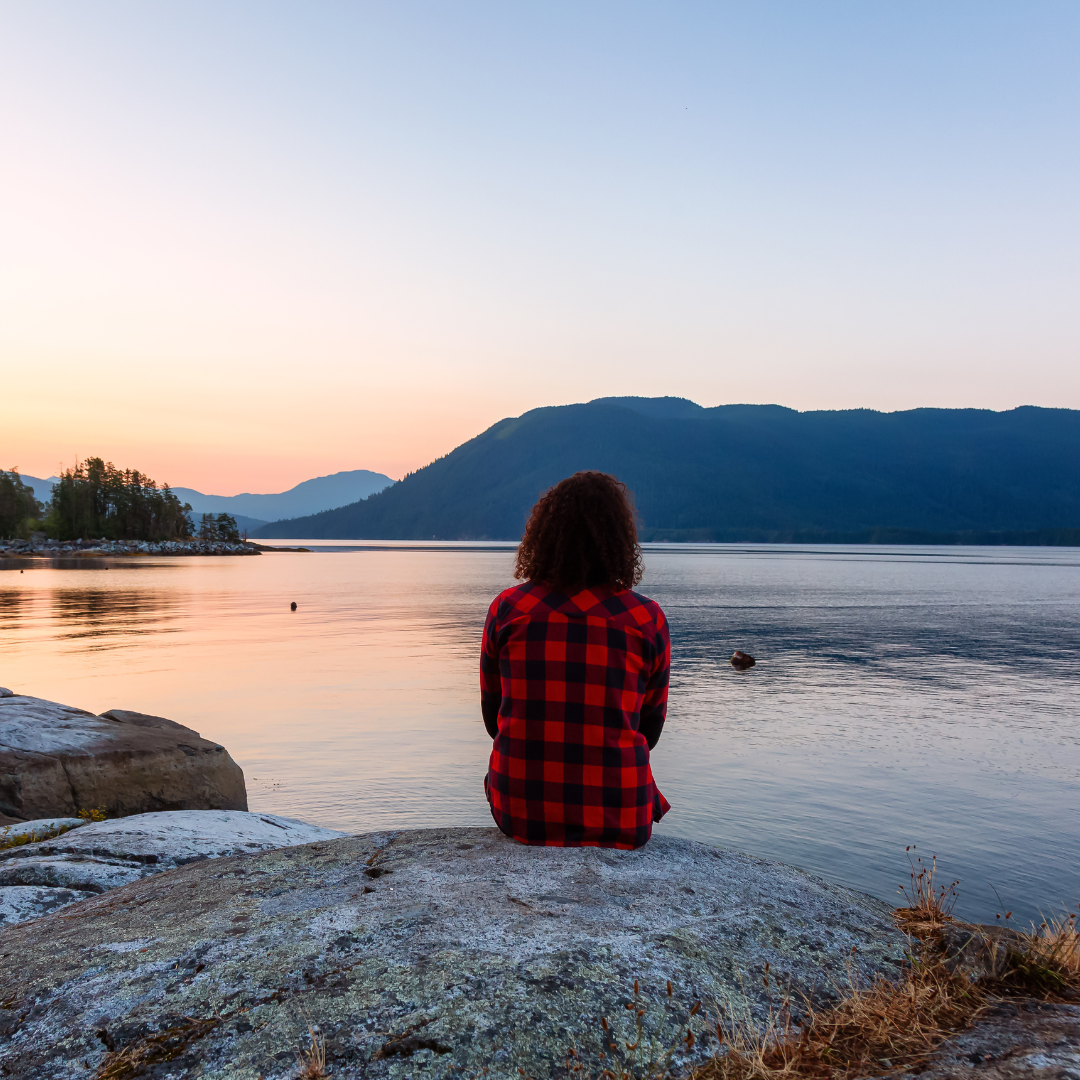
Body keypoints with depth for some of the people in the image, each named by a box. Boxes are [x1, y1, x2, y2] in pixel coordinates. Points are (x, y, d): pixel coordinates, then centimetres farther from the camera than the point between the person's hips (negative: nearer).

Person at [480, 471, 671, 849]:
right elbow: (649, 731, 3)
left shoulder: (506, 608, -5)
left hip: (521, 815, 1)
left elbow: (493, 717, 5)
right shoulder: (648, 620, -8)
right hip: (617, 820, -1)